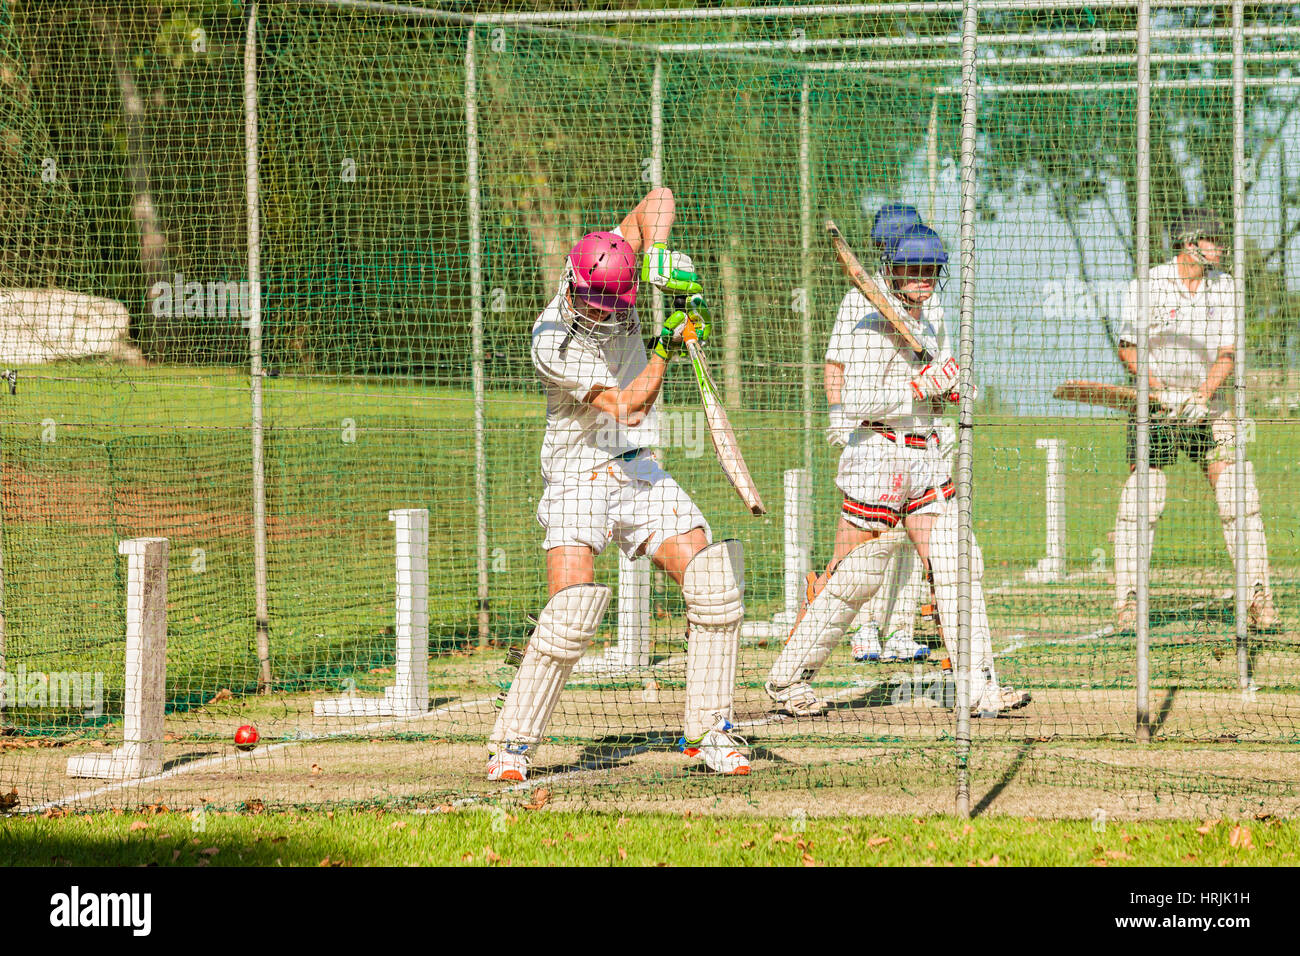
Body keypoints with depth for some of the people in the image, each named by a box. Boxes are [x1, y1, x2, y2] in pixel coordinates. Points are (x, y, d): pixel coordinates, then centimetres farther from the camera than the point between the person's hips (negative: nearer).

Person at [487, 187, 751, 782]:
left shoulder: (616, 274, -4)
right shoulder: (552, 342, -20)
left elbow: (658, 199, -1)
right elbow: (625, 405, -24)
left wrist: (658, 259, -17)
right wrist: (667, 347, -27)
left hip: (639, 471, 6)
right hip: (576, 477, -6)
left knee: (710, 579, -10)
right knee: (573, 606, -21)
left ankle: (709, 732, -1)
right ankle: (512, 744, -8)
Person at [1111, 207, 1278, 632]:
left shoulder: (1224, 287, 3)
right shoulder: (1146, 286, -6)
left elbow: (1227, 353, -1)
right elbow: (1128, 348, -8)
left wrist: (1202, 397, -18)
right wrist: (1160, 390, -22)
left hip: (1209, 405, 3)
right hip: (1155, 404, -3)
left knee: (1239, 497, -8)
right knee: (1141, 501, -11)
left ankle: (1257, 595, -4)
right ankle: (1127, 599, -2)